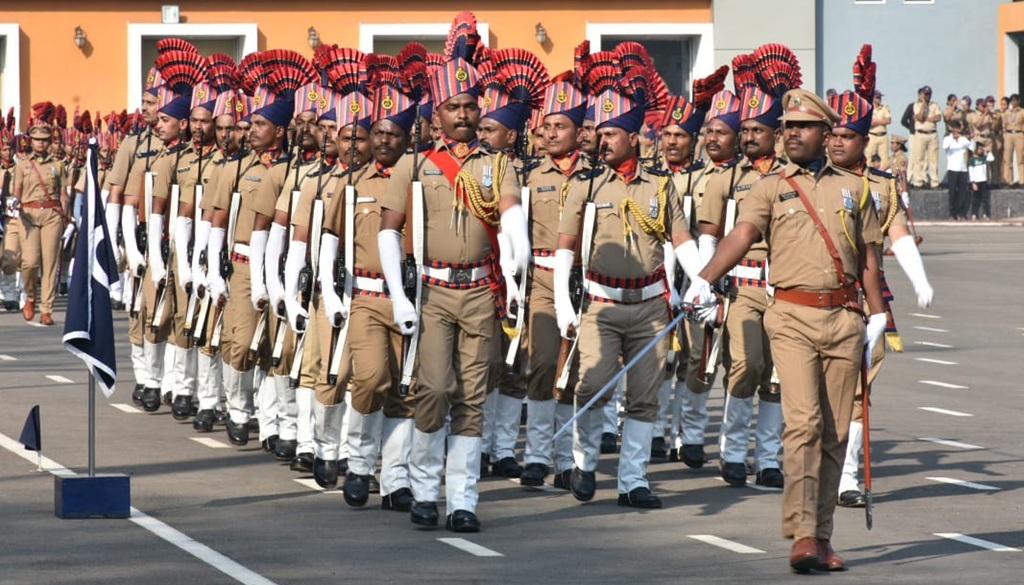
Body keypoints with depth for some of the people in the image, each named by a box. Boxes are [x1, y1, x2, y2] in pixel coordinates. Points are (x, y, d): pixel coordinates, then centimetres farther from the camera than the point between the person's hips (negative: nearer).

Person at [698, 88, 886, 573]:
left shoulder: (853, 188, 14)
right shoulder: (770, 189, 6)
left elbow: (869, 258, 16)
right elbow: (741, 235, -10)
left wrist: (879, 318, 9)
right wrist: (703, 281, -27)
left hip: (845, 318, 3)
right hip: (793, 318, -3)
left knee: (835, 433, 5)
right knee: (803, 422, -16)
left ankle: (822, 537, 12)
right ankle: (802, 535, -20)